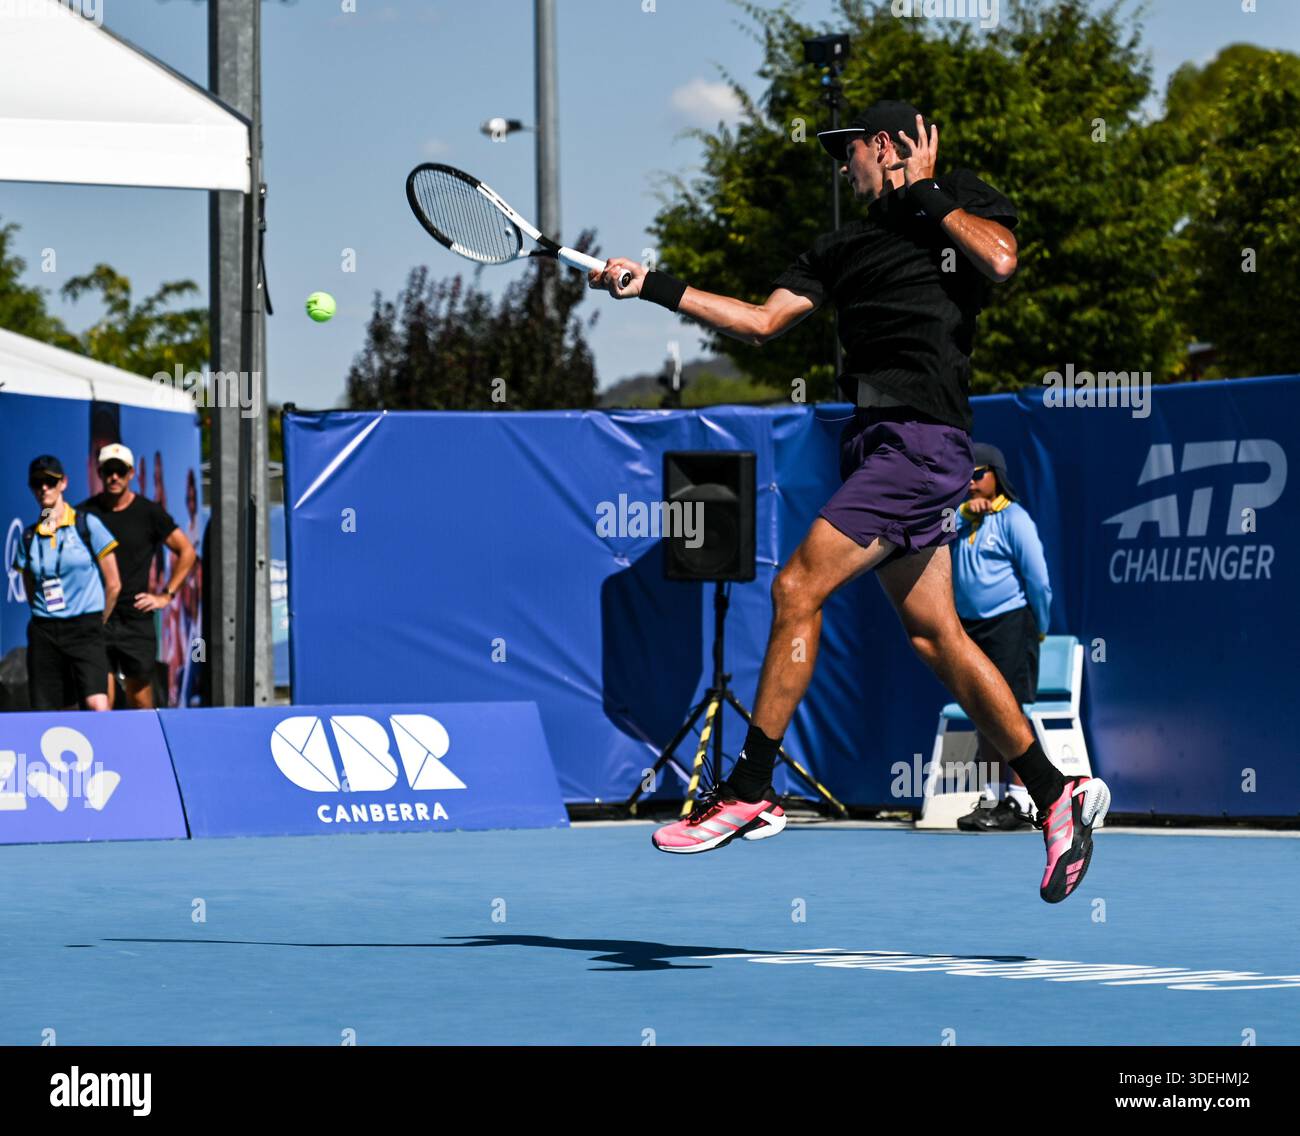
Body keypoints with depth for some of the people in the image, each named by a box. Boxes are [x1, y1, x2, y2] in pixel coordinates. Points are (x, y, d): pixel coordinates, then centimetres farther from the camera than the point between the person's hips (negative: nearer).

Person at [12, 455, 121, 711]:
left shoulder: (87, 525, -1)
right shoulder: (29, 536, 10)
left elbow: (113, 585, 4)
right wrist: (45, 621, 13)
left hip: (85, 630, -3)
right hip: (43, 632, 4)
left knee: (97, 705, -23)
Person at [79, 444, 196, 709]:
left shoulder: (149, 513, 3)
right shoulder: (85, 513, 4)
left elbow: (186, 551, 10)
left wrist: (167, 595, 4)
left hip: (136, 619, 0)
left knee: (141, 702, 4)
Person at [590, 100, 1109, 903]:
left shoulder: (964, 198, 4)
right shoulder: (846, 246, 23)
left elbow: (1000, 261, -16)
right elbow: (762, 320, 20)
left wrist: (925, 194, -5)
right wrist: (654, 289, 14)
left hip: (921, 439, -8)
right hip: (878, 440, 8)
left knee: (798, 587, -13)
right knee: (935, 634, 7)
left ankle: (750, 794, -9)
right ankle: (1058, 795, 13)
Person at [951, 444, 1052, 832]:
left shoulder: (1013, 518, -6)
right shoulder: (962, 518, 14)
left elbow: (1038, 579, -7)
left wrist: (1039, 629, -2)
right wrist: (963, 511, -9)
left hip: (1008, 625, -7)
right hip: (970, 626, 7)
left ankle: (1019, 803, -10)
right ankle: (989, 799, 13)